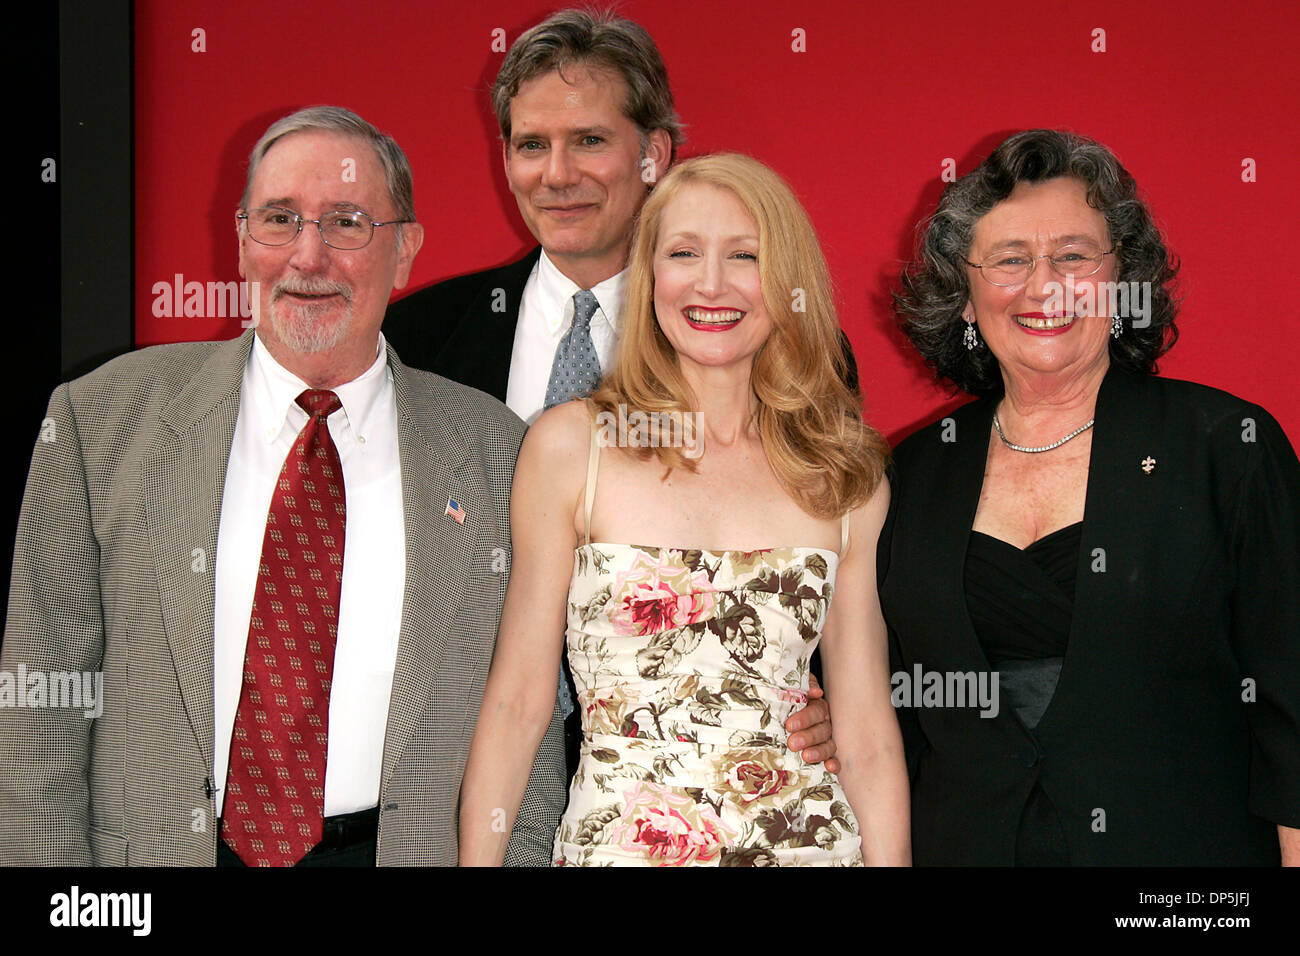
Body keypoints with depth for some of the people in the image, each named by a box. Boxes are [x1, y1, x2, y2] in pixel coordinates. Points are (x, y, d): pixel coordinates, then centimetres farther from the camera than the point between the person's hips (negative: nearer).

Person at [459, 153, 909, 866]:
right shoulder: (571, 445, -5)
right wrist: (476, 860, -8)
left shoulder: (848, 474, 2)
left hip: (807, 838, 2)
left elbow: (867, 731, 3)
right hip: (617, 841, -2)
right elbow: (518, 697, -4)